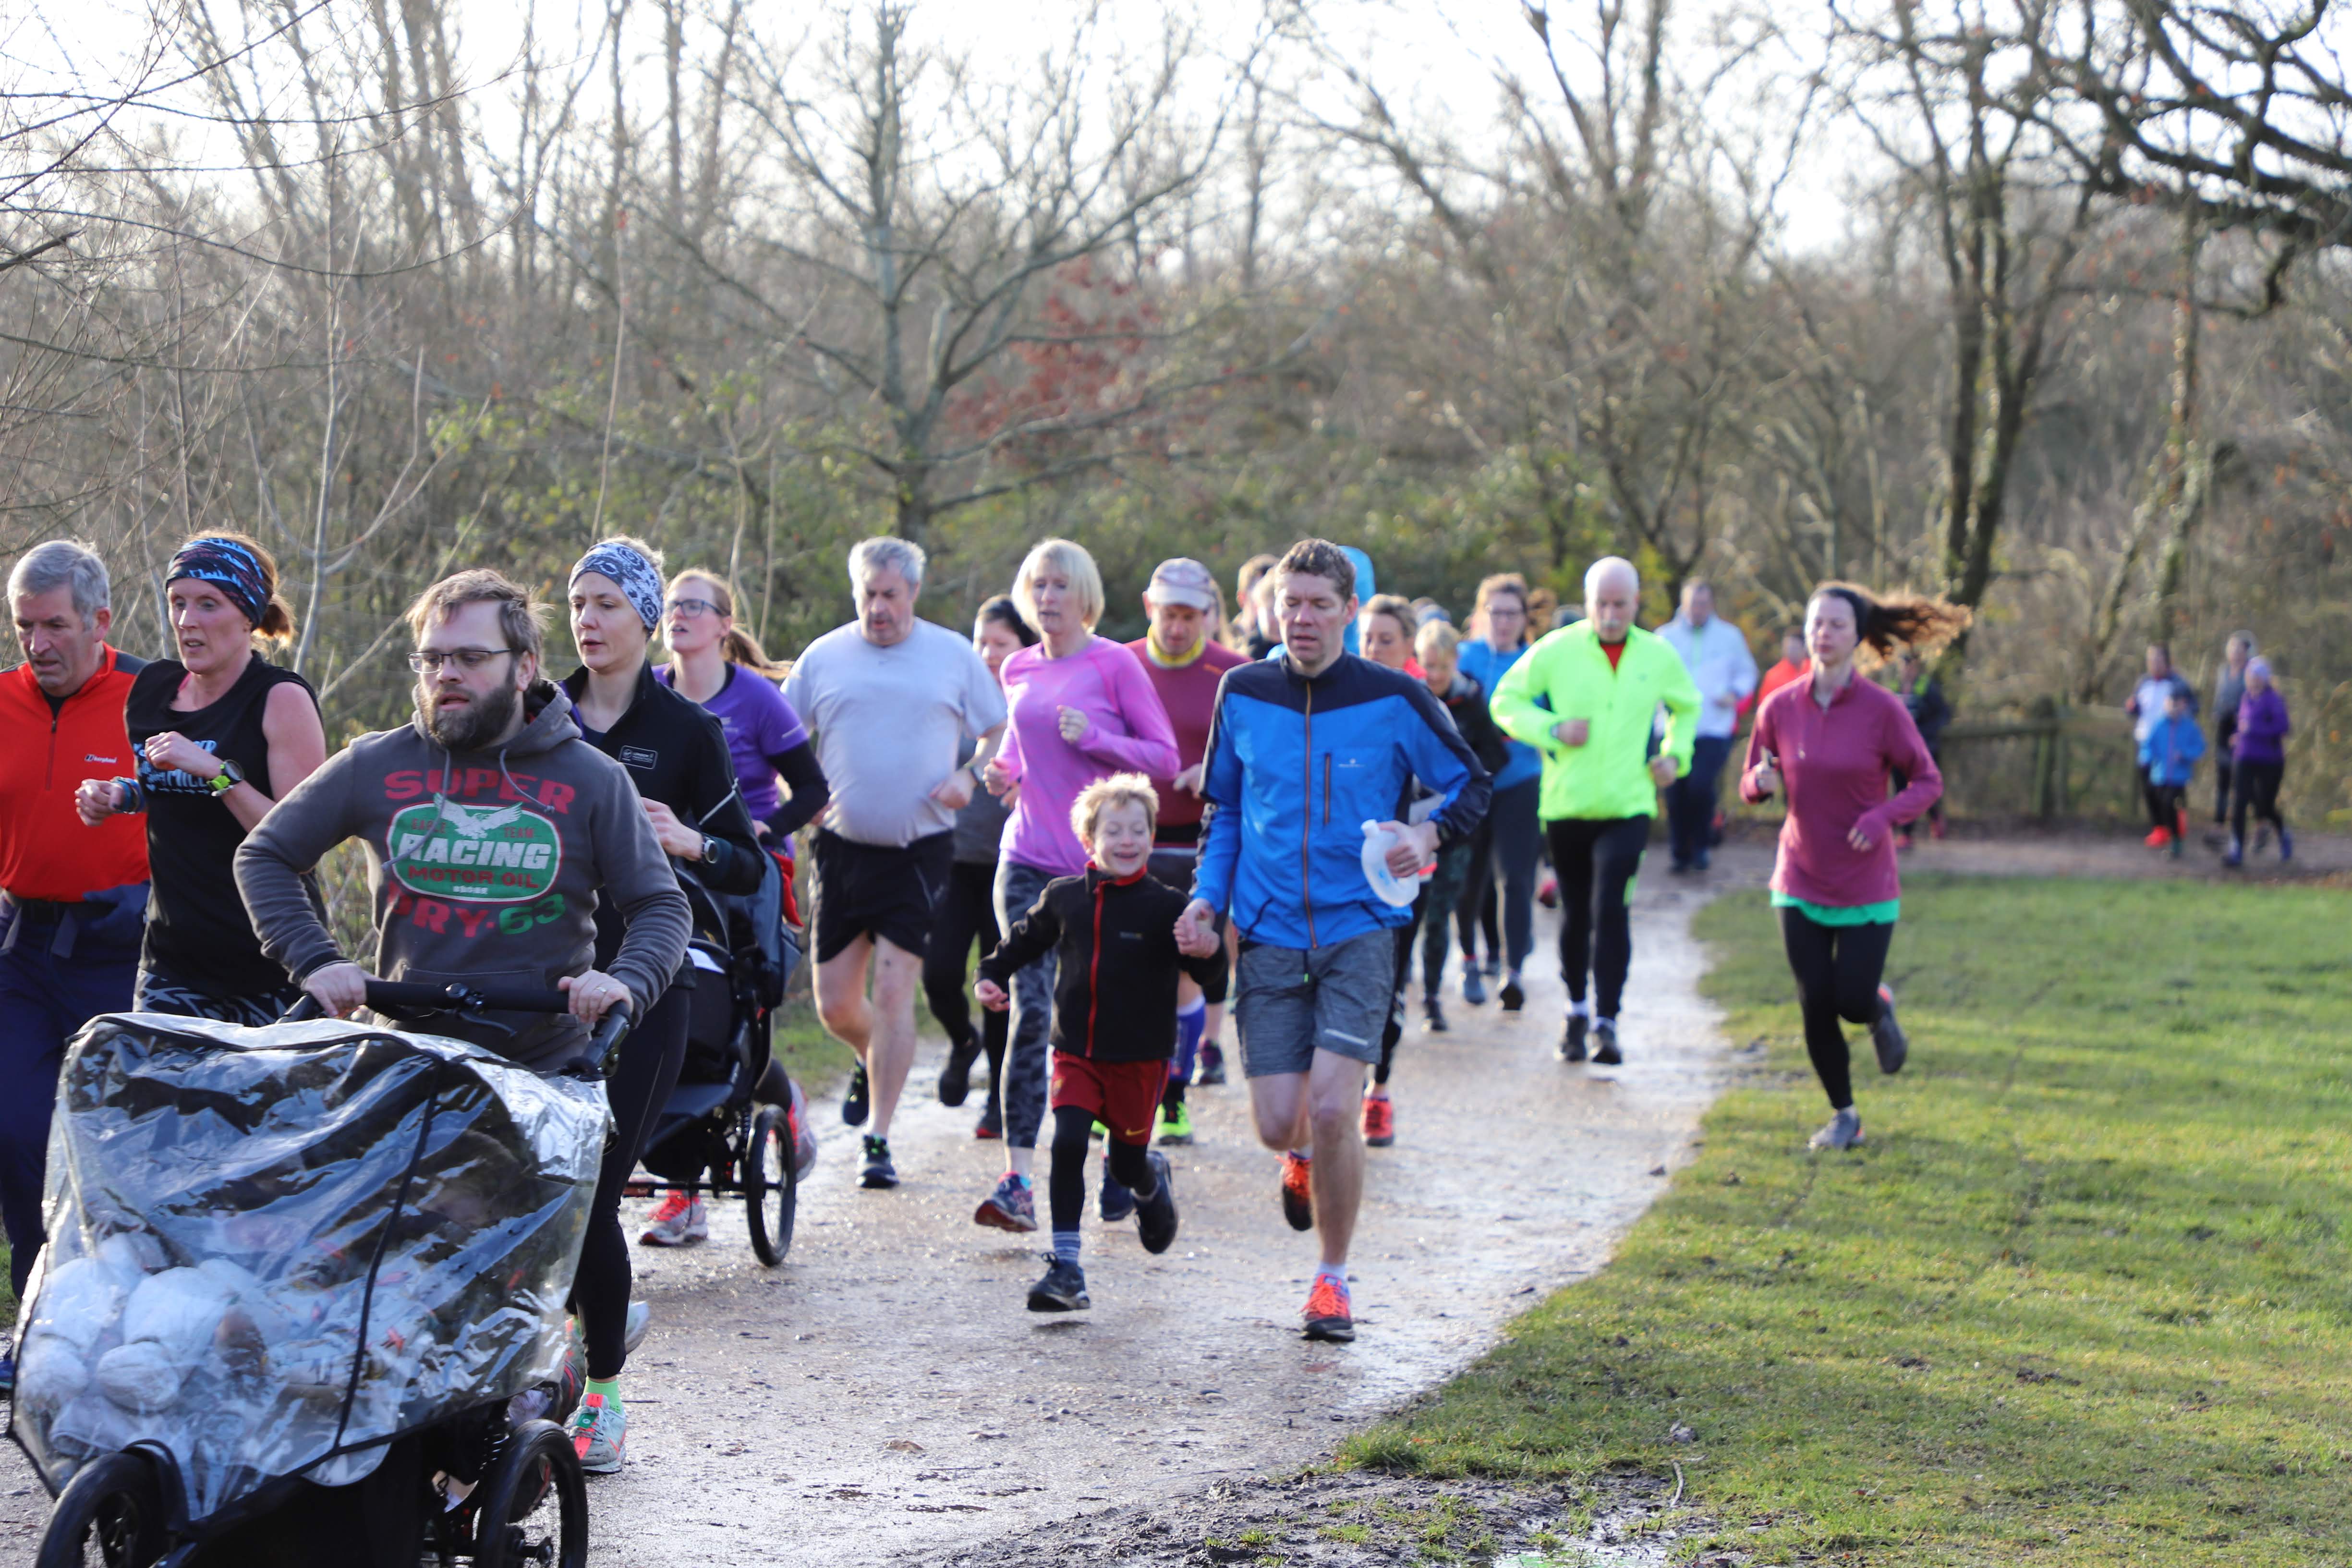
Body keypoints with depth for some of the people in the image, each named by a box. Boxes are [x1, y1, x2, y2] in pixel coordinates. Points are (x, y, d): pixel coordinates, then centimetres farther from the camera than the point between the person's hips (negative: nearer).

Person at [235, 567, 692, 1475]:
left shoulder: (589, 779, -2)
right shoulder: (378, 767, 1)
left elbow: (659, 904, -1)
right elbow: (265, 856, 7)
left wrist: (626, 979, -22)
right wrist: (312, 961, -8)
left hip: (552, 1061, 0)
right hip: (410, 1056, 1)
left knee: (587, 1229, 5)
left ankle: (602, 1392, 30)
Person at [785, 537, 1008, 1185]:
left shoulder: (954, 656, 3)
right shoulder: (824, 657, 6)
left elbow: (999, 732, 11)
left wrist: (969, 775, -8)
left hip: (919, 851, -2)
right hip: (842, 846, 2)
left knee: (893, 991, -10)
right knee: (835, 1005, 5)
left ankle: (879, 1138, -4)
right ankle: (874, 1063, 39)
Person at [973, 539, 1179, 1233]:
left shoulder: (1116, 666, -3)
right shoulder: (1019, 670, 10)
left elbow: (1165, 759, -3)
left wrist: (1094, 738, -17)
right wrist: (1004, 771, 4)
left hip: (1099, 864, -2)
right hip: (1028, 861, 2)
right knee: (1031, 1008, -10)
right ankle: (1017, 1181, -14)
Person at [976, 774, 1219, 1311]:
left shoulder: (1165, 907, -7)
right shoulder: (1063, 898, 1)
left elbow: (1206, 970, -13)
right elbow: (1025, 940, 19)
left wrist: (1207, 950, -35)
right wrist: (993, 975, 7)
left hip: (1140, 1058, -1)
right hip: (1076, 1052, 2)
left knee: (1126, 1166, 7)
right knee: (1067, 1144, -15)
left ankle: (1152, 1181, 47)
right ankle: (1065, 1266, -10)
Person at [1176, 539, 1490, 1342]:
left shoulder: (1394, 700, -3)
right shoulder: (1242, 694, 5)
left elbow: (1471, 783, 8)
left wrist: (1428, 834, -12)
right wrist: (1207, 897, 4)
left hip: (1359, 931, -2)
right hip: (1269, 936, 2)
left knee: (1331, 1109, -15)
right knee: (1278, 1123, -3)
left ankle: (1333, 1278, 5)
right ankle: (1306, 1159, 37)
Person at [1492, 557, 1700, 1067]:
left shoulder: (1658, 656, 5)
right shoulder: (1556, 651, -3)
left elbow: (1687, 706, 23)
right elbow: (1507, 701, 2)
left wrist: (1675, 755, 7)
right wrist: (1552, 730, -13)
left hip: (1628, 807, 0)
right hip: (1566, 807, 0)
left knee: (1611, 909, -14)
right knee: (1575, 913, 10)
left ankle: (1606, 1021, -11)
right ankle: (1577, 1010, 29)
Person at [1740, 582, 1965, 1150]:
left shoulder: (1882, 709, -10)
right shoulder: (1780, 708, -2)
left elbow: (1928, 781, -4)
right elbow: (1751, 786, 8)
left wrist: (1883, 816, -21)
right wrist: (1762, 783, -17)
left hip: (1867, 887, -2)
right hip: (1800, 883, 2)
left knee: (1853, 1002, -4)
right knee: (1815, 1007, 2)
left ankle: (1880, 1010, 35)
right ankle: (1843, 1114, 22)